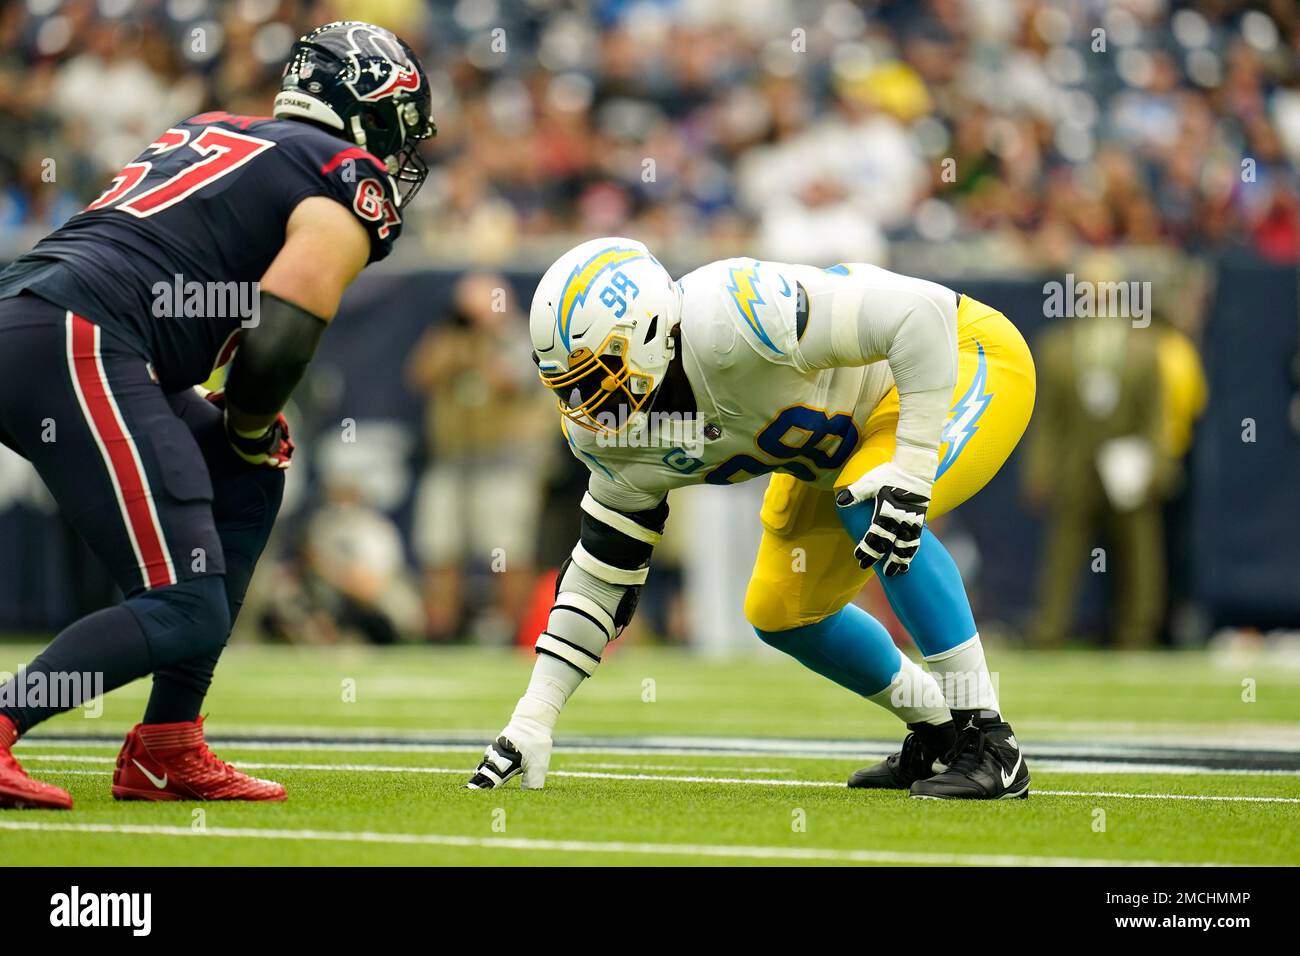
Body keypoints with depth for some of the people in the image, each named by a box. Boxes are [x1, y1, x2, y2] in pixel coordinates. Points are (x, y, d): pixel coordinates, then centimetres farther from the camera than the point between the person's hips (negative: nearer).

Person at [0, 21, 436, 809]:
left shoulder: (214, 134, 29)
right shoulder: (348, 189, 4)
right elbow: (279, 337, -9)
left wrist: (239, 438, 26)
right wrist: (251, 427, 12)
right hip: (74, 348, -9)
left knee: (248, 482, 23)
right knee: (186, 616, -9)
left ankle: (167, 752, 19)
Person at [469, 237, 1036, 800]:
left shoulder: (733, 320, -39)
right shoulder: (614, 432, -12)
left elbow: (923, 313, -37)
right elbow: (603, 574, 1)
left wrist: (911, 475, -38)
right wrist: (532, 721, -3)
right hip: (845, 434, 8)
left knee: (870, 507, -33)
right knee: (782, 614, 7)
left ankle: (987, 741, -23)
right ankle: (937, 733, 29)